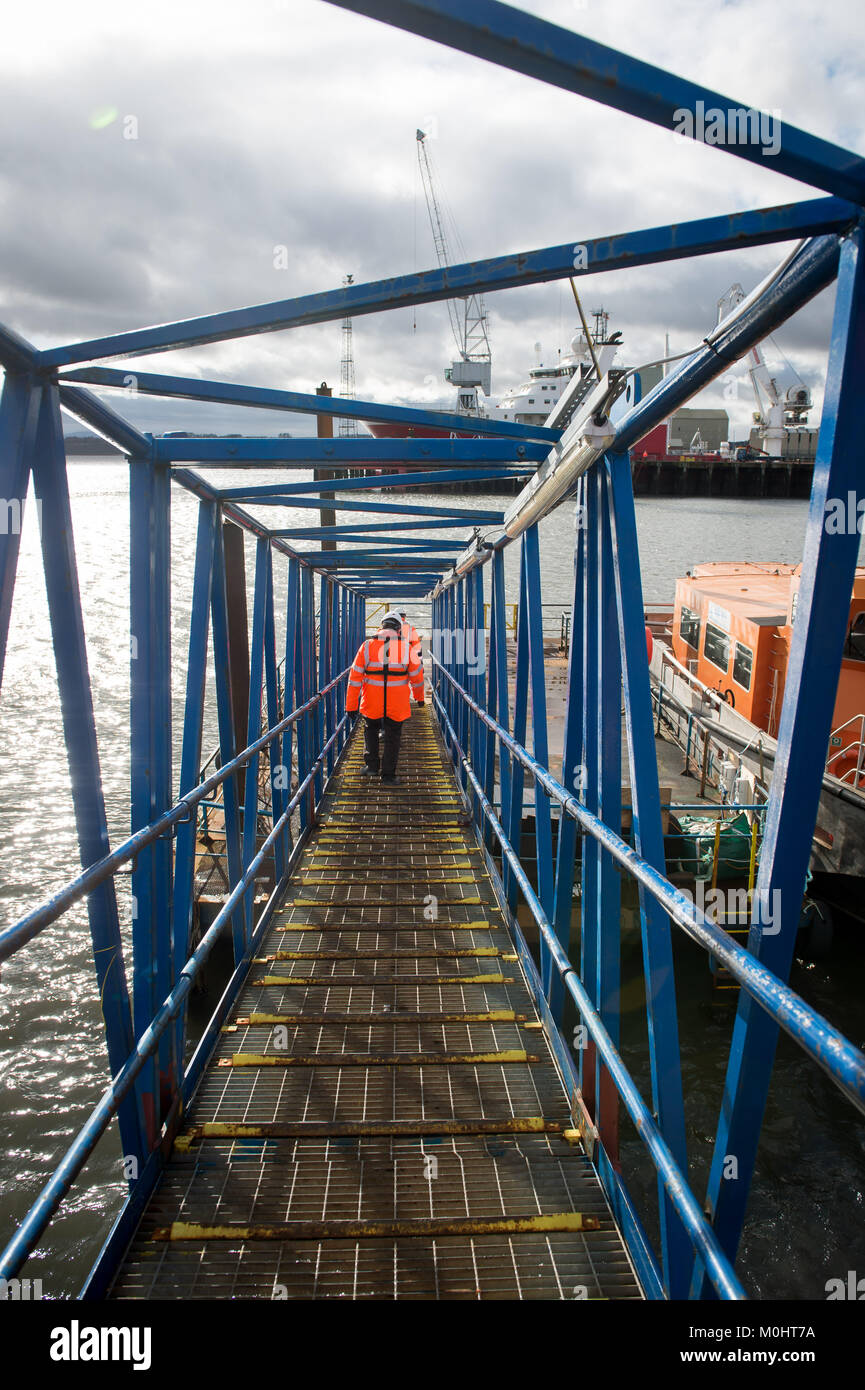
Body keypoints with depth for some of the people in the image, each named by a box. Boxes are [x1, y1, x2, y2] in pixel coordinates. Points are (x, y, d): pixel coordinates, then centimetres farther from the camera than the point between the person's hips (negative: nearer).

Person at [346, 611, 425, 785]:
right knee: (392, 738, 11)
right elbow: (417, 675, 3)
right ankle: (388, 775, 15)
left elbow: (355, 677, -5)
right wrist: (419, 697, 21)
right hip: (397, 705, -1)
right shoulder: (406, 648, -5)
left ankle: (372, 765, 22)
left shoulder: (367, 646, -5)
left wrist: (351, 704, 2)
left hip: (372, 704, 1)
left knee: (371, 730, 26)